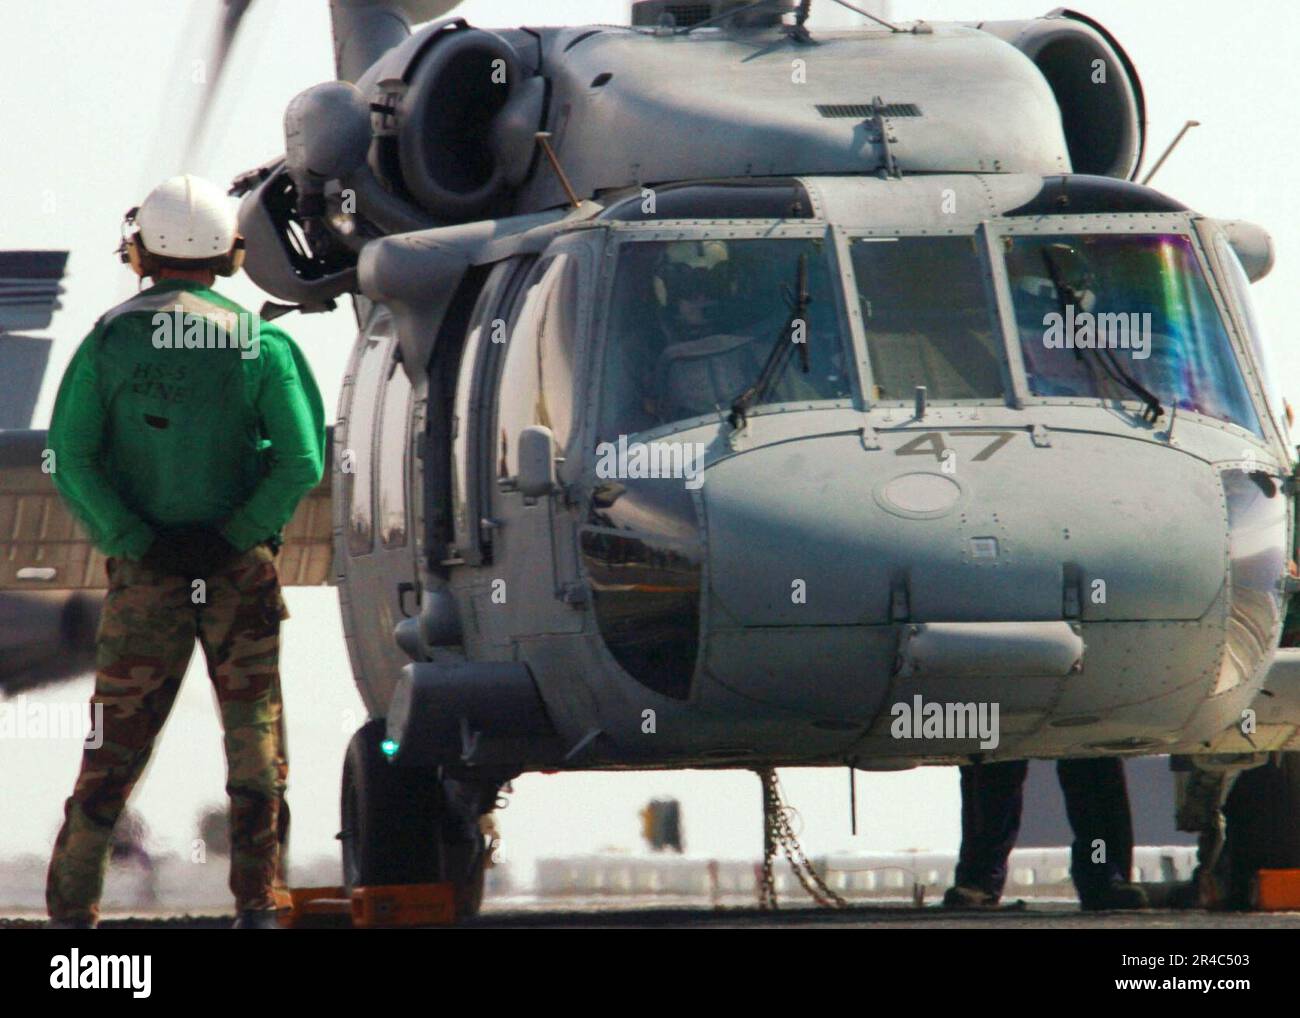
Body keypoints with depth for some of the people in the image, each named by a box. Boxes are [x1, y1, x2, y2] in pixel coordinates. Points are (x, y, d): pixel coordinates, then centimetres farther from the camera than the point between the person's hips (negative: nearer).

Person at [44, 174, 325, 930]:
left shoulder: (109, 341, -1)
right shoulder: (260, 343, -4)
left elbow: (69, 458, -8)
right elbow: (302, 461, -12)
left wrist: (135, 542, -8)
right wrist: (235, 537, -7)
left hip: (144, 573, 1)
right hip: (241, 571, -1)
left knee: (113, 751, 6)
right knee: (256, 744, 6)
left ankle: (72, 907, 6)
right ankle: (258, 903, 2)